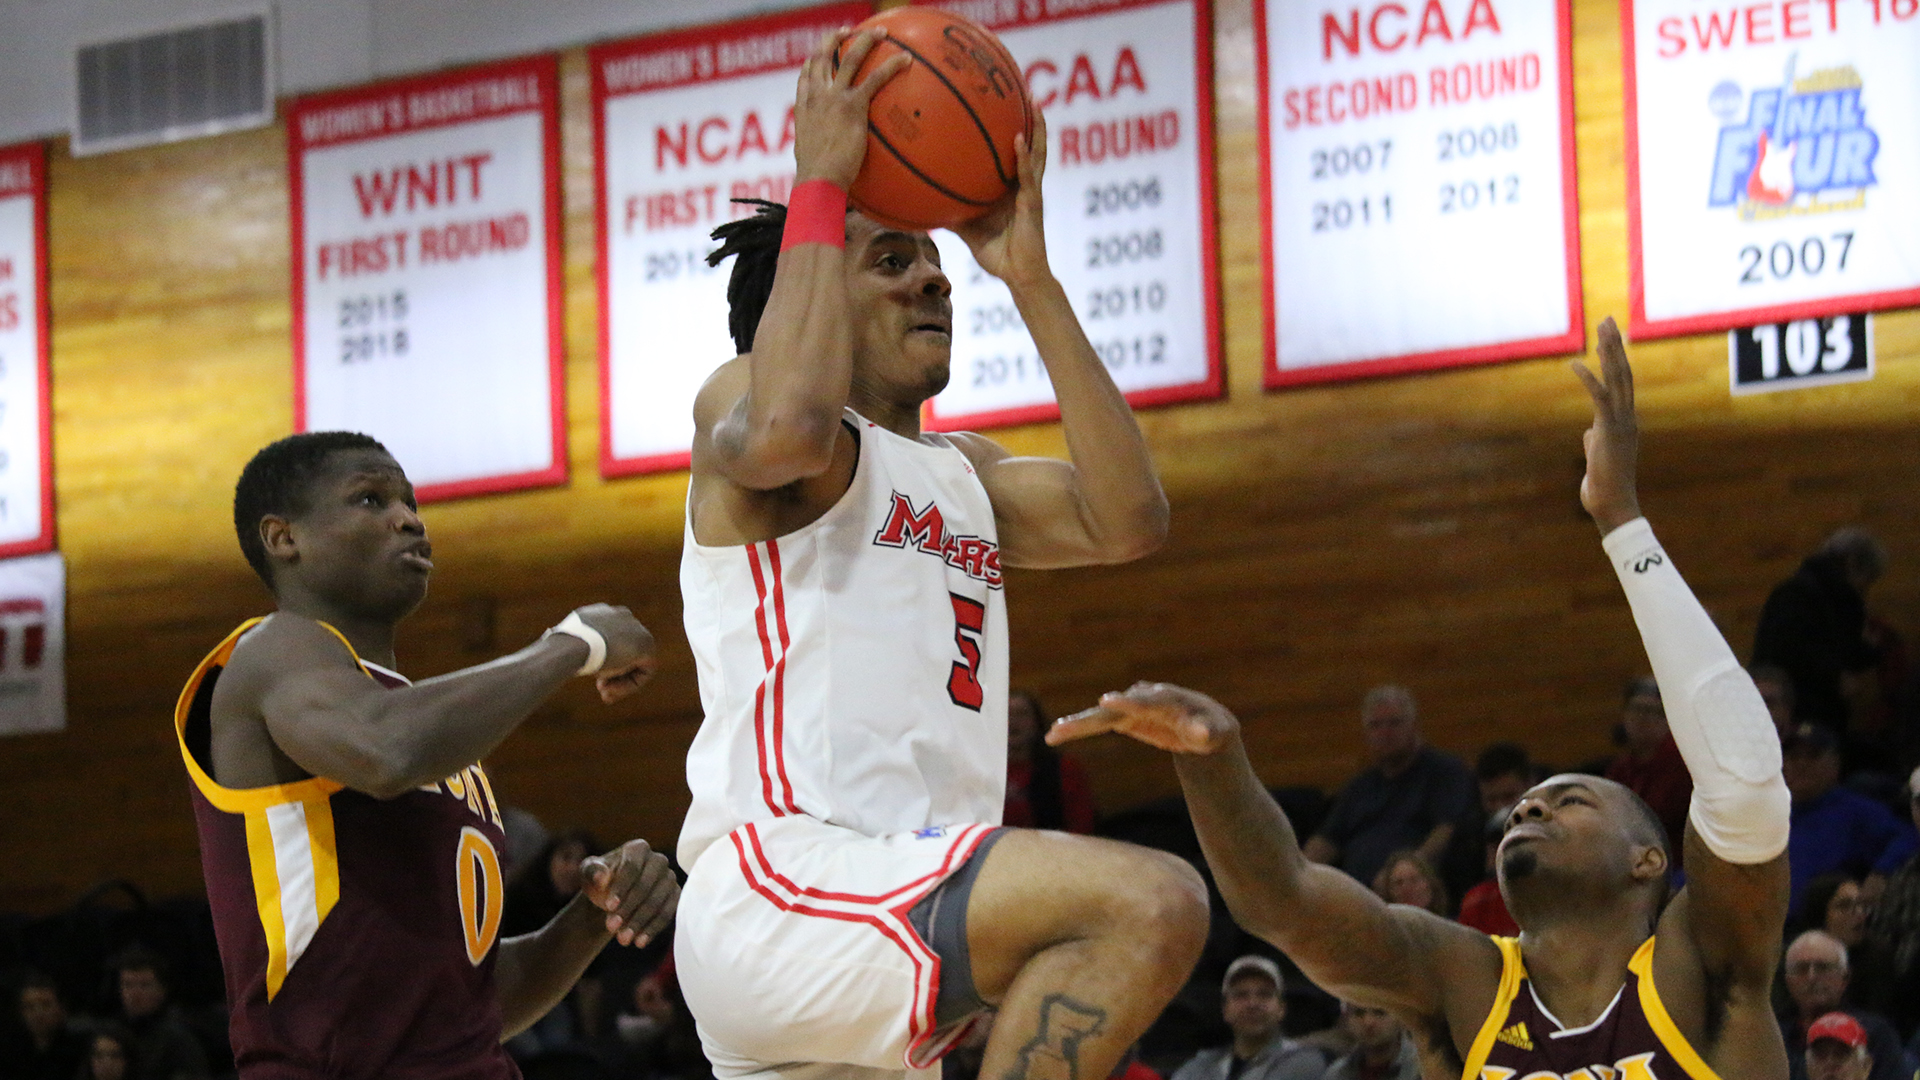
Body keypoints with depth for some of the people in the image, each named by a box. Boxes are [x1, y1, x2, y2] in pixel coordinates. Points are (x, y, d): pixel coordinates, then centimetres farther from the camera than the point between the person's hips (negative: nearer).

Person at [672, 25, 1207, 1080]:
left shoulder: (964, 475, 28)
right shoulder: (737, 401, 5)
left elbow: (1125, 519, 9)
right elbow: (788, 429, -22)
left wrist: (1030, 278, 9)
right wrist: (818, 186, -12)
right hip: (774, 884, -9)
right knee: (1150, 902, -27)